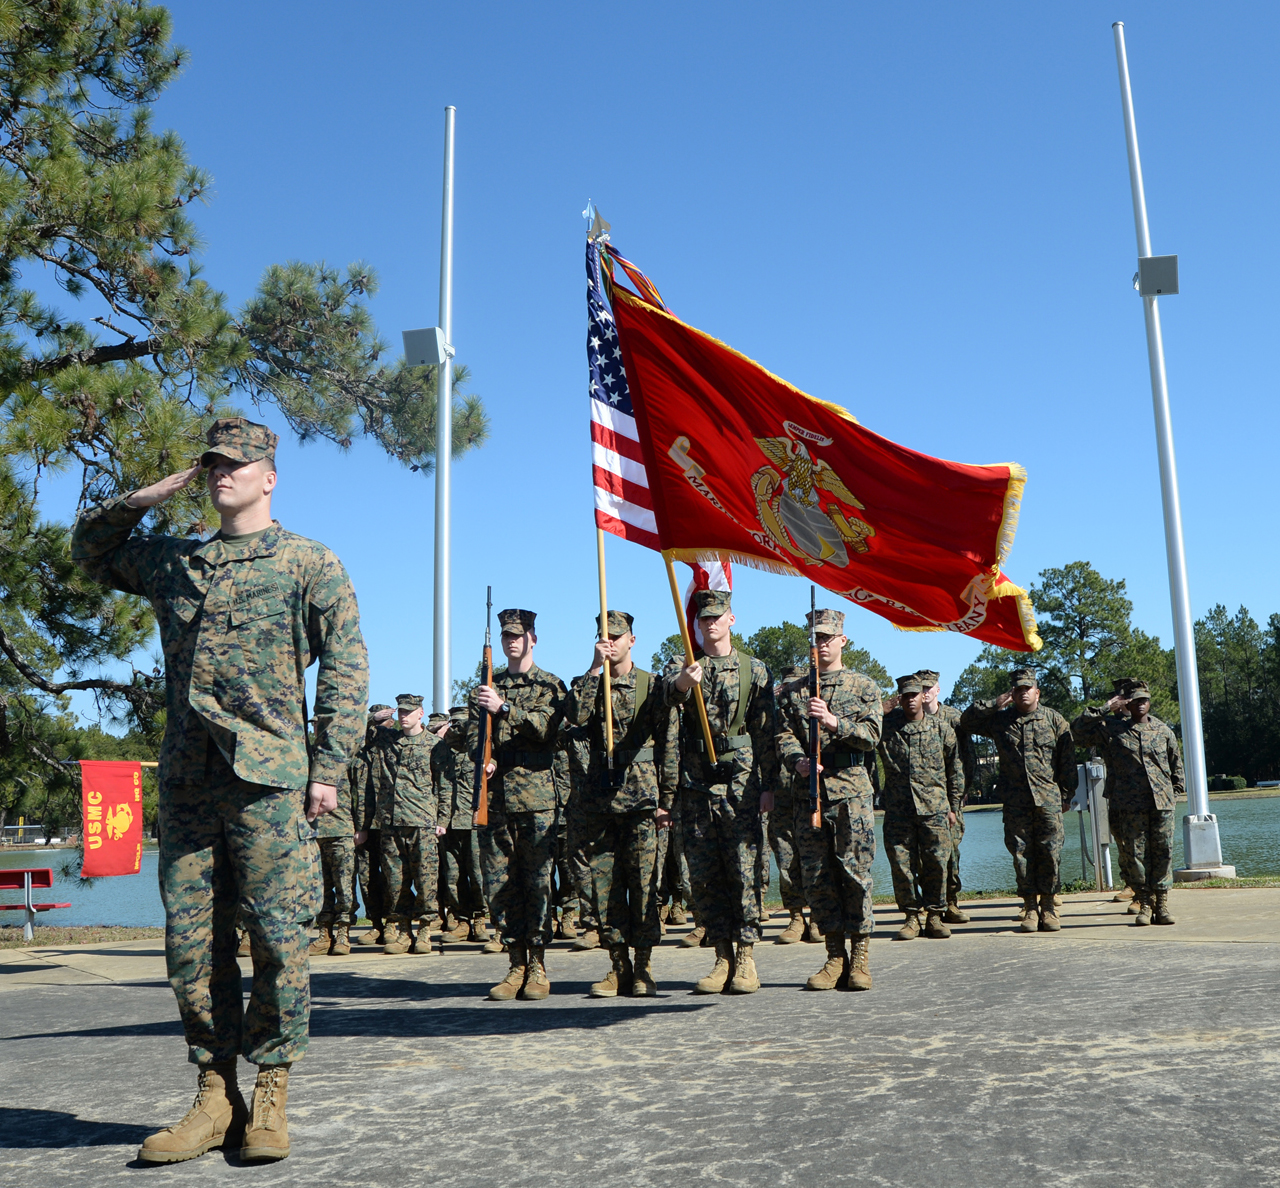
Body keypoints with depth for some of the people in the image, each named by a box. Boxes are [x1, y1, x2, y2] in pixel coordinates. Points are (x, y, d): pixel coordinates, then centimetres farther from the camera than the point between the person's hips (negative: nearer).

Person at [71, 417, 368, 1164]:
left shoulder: (311, 563, 4)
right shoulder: (174, 562, 18)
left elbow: (346, 670, -1)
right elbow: (90, 551, 32)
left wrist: (328, 769, -10)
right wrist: (147, 497, 15)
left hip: (267, 777, -5)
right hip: (187, 779, 5)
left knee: (278, 940, -2)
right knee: (192, 942, 6)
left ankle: (272, 1095, 11)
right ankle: (216, 1097, 16)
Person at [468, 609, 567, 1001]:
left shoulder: (550, 686, 6)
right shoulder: (488, 687, 20)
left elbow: (546, 727, -12)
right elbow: (472, 730, 11)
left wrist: (504, 708, -23)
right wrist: (483, 757, -10)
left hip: (536, 796, -4)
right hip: (495, 797, 4)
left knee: (538, 882, -3)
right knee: (498, 884, 3)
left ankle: (537, 966, 5)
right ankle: (516, 964, 12)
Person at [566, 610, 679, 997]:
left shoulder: (653, 686, 3)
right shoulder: (588, 684, 14)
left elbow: (670, 744, 2)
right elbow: (575, 716, -9)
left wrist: (666, 799, -3)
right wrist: (594, 669, -10)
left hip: (641, 796, -3)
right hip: (599, 797, 4)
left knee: (643, 883, -2)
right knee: (604, 882, 4)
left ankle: (643, 968, 8)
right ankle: (618, 967, 13)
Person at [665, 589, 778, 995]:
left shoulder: (754, 671, 7)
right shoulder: (683, 667, 10)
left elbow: (766, 733, 6)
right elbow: (667, 689, -15)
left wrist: (768, 786, 0)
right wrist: (682, 682, -39)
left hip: (741, 785, -2)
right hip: (696, 788, 2)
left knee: (744, 870, -4)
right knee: (703, 874, 4)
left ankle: (746, 959, 4)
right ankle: (722, 957, 14)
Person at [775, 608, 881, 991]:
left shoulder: (863, 686, 9)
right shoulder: (793, 689, 15)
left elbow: (871, 736, -4)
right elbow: (784, 735, 4)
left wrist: (834, 721, -21)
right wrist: (798, 761, -17)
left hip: (851, 791, -2)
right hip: (808, 793, 3)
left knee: (855, 873, -4)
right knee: (817, 877, 3)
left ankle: (860, 958, 6)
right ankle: (835, 956, 13)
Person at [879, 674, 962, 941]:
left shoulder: (941, 727, 6)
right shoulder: (886, 725, 5)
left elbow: (954, 770, 12)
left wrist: (953, 806, 10)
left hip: (934, 807, 0)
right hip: (898, 809, 0)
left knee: (936, 863, 0)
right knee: (901, 864, 0)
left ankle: (935, 916, 13)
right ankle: (911, 916, 12)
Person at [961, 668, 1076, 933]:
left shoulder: (1054, 720, 8)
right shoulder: (999, 720, 10)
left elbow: (1067, 760, 8)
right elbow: (966, 722, 8)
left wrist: (1066, 795, 3)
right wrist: (994, 704, -1)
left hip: (1049, 798, -1)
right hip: (1015, 801, 1)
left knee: (1050, 852, -1)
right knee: (1021, 852, 1)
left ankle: (1048, 906, 9)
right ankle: (1030, 906, 8)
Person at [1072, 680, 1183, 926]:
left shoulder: (1163, 731, 13)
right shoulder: (1111, 729, 5)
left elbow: (1176, 764, 22)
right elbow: (1078, 731, -5)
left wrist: (1176, 792, 15)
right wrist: (1105, 709, -5)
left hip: (1162, 803, 2)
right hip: (1129, 806, -2)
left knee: (1163, 851, 1)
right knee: (1135, 854, 0)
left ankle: (1161, 903, 9)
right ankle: (1144, 903, 9)